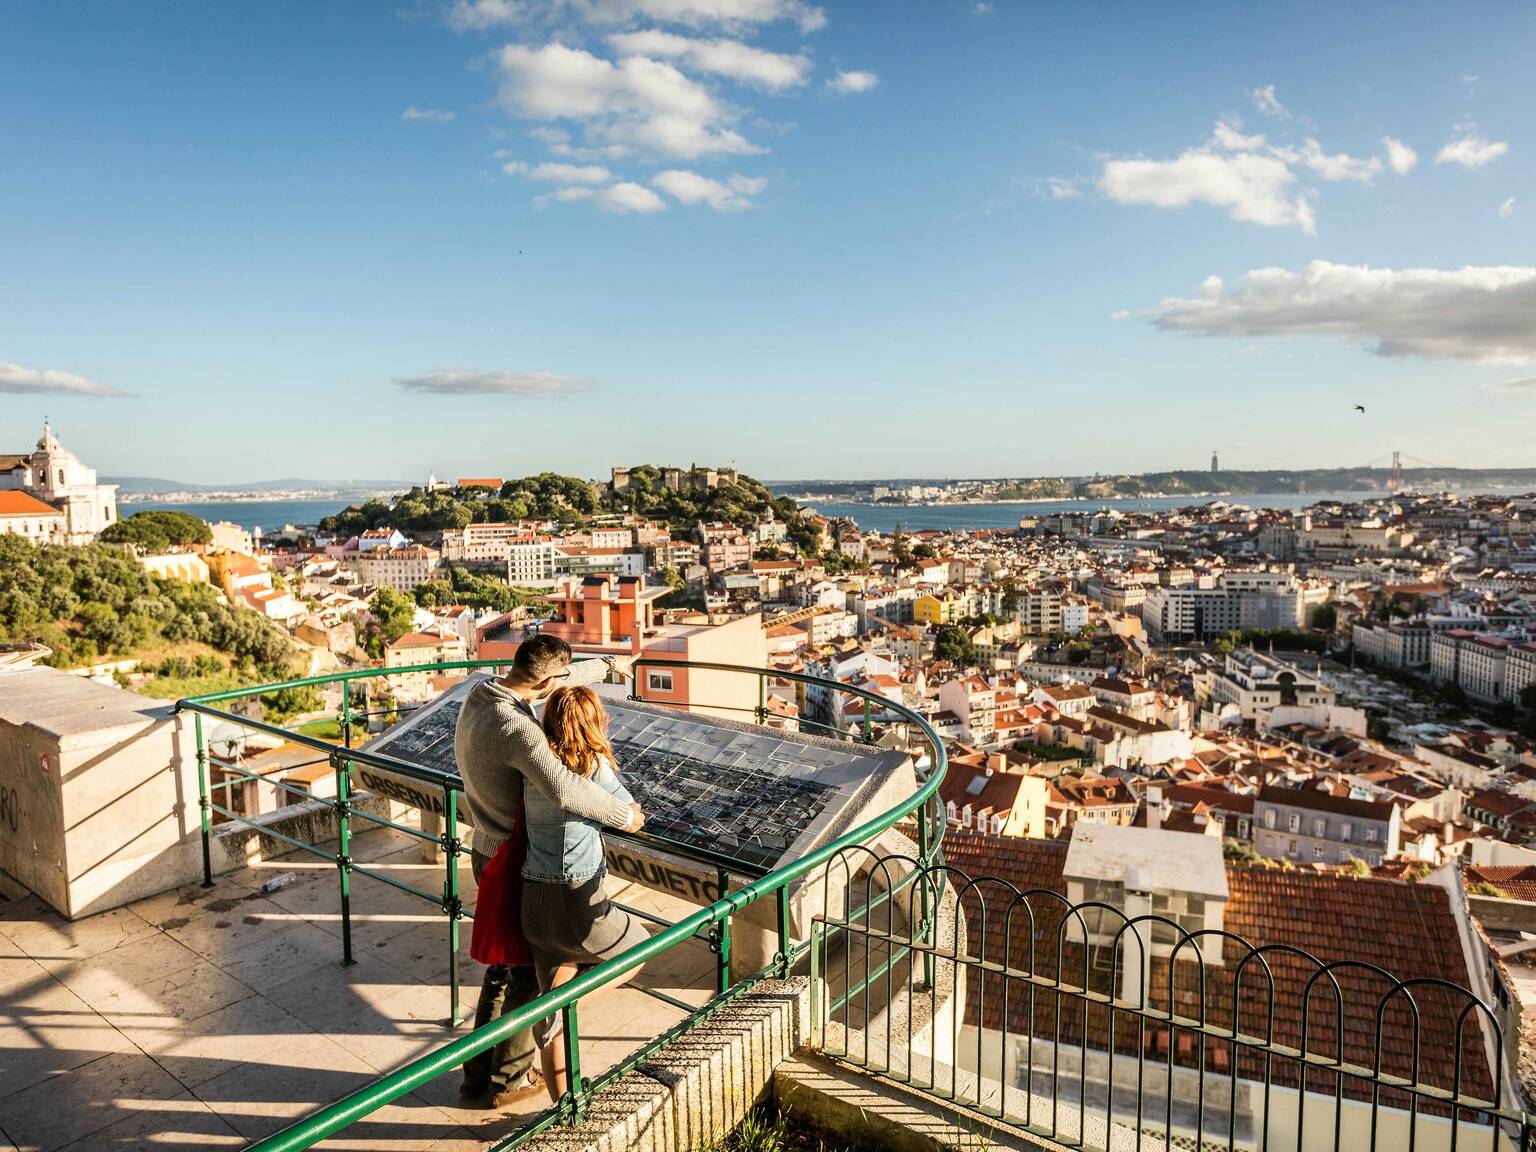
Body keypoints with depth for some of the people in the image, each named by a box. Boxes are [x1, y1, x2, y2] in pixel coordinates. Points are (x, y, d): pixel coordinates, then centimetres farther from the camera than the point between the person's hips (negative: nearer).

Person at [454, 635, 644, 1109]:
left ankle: (477, 1076, 35)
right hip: (514, 861, -9)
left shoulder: (480, 691, -3)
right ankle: (507, 1080, 29)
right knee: (528, 972, 12)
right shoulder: (515, 728, -31)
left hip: (488, 851, 9)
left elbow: (556, 678, 14)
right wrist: (623, 814, -31)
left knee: (502, 965, 23)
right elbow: (565, 789, -47)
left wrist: (605, 666, 28)